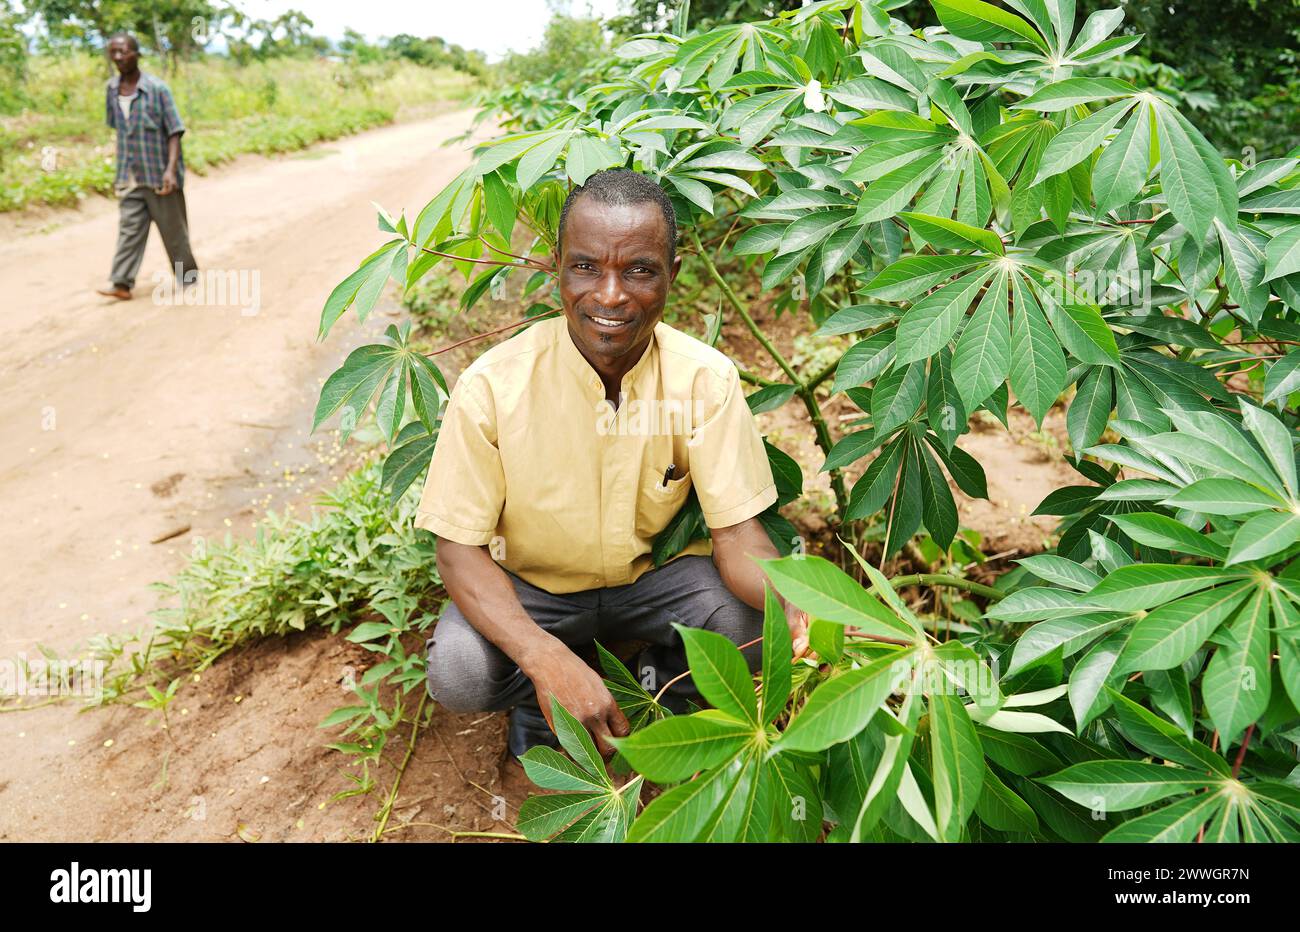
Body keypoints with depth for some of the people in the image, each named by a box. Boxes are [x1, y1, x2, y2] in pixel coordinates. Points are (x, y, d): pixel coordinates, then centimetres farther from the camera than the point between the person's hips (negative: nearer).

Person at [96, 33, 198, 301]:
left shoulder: (157, 89, -11)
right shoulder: (111, 89, 5)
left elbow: (175, 131, -13)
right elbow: (120, 129, 14)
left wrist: (171, 169, -23)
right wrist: (121, 170, 16)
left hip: (159, 175, -4)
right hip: (129, 176, 4)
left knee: (173, 230, 7)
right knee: (129, 229, -1)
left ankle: (189, 279, 22)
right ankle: (122, 284, -4)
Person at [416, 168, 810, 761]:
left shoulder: (705, 379, -18)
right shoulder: (493, 385, -23)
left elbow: (736, 534, -18)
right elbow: (459, 547, -19)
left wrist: (793, 603, -42)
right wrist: (547, 659, -36)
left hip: (656, 574, 1)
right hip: (531, 587, -1)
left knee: (756, 624, -27)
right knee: (458, 673, -29)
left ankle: (664, 677, 9)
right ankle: (539, 701, 8)